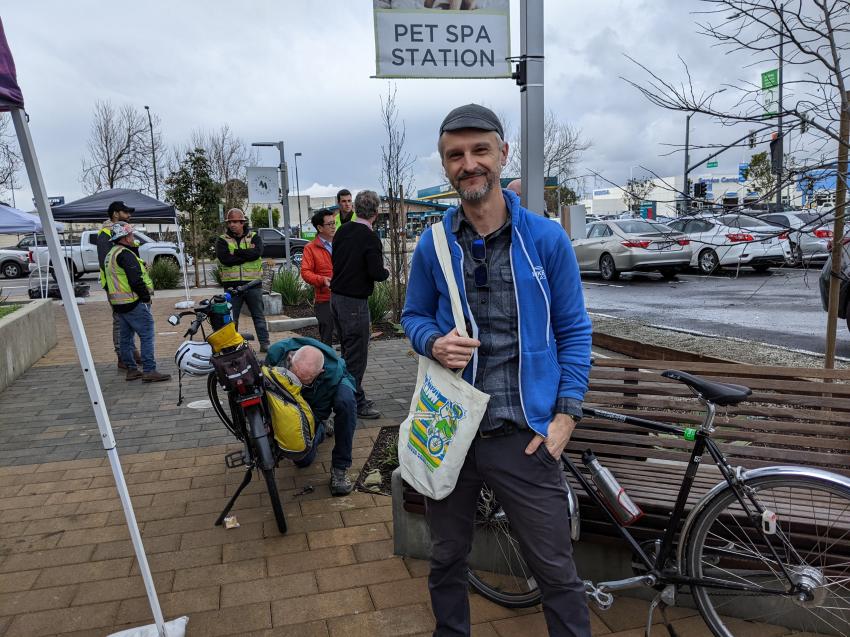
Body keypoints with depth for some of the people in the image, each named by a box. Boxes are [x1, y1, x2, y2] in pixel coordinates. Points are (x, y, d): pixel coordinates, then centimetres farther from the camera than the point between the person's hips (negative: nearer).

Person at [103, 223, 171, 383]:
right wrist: (146, 297, -11)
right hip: (133, 303, -11)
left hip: (118, 304, 11)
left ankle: (131, 369, 21)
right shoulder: (125, 254, -15)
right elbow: (135, 280, -22)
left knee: (126, 337, 14)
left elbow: (109, 282, 25)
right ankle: (149, 371, -12)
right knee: (147, 335, -9)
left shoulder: (110, 256, 19)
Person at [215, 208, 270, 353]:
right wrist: (247, 255, -10)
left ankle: (264, 343, 14)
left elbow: (257, 252, -15)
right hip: (231, 285, 0)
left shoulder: (254, 237, 7)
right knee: (231, 318, 7)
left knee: (258, 316, 7)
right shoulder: (222, 240, 6)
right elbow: (225, 259, -12)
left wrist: (236, 252, -11)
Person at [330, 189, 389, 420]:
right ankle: (357, 403, 8)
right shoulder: (370, 238, -16)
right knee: (356, 356, 1)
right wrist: (386, 272, 0)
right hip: (355, 302, -8)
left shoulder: (342, 231, 6)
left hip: (335, 297, 8)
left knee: (347, 351, 18)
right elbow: (377, 273, -20)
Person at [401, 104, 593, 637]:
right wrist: (435, 343, -12)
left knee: (556, 570, 8)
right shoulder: (433, 244, 0)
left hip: (524, 433, -2)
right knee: (447, 562, 19)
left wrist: (566, 415, -7)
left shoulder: (547, 239, -4)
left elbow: (574, 331, 1)